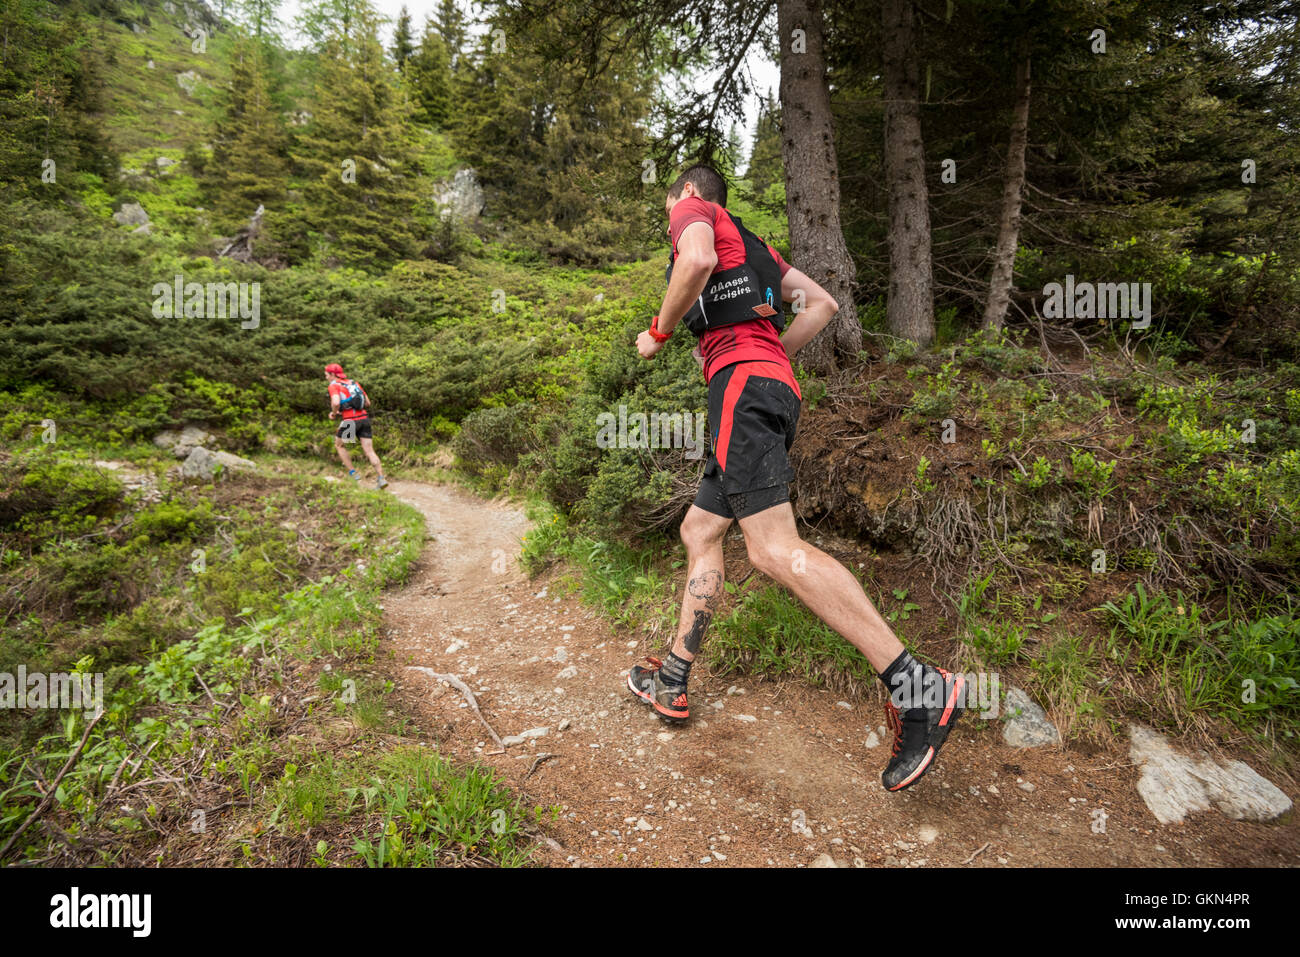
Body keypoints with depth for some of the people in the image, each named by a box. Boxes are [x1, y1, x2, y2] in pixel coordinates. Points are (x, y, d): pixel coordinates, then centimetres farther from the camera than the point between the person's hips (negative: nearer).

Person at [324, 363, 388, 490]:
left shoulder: (334, 385, -1)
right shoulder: (354, 383, 19)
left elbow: (336, 403, -20)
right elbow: (368, 403, 20)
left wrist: (334, 413, 0)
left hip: (351, 421, -5)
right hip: (364, 419, 5)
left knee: (339, 445, 19)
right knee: (370, 451, 2)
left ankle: (353, 474, 12)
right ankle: (381, 478, -9)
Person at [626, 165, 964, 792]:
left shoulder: (695, 210, 11)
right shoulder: (751, 245, 34)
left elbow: (698, 259, -15)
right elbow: (822, 303, 28)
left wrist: (659, 332, -2)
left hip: (742, 381, -10)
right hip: (774, 384, 10)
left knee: (773, 549, -22)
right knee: (699, 533, 11)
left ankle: (919, 691, -25)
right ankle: (672, 682, 16)